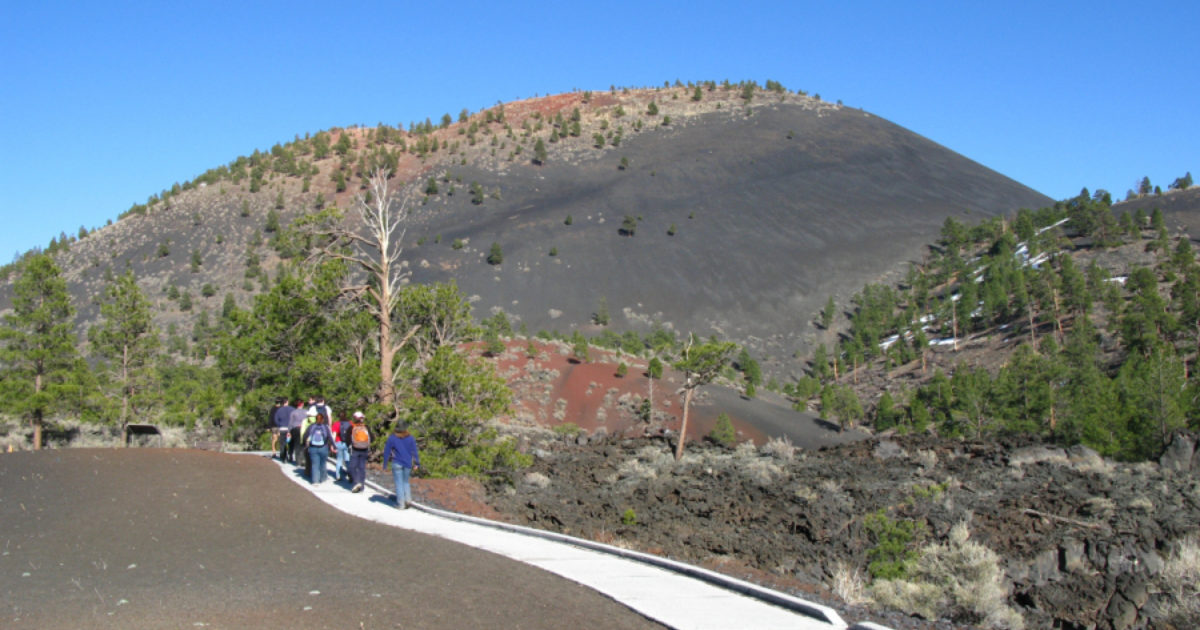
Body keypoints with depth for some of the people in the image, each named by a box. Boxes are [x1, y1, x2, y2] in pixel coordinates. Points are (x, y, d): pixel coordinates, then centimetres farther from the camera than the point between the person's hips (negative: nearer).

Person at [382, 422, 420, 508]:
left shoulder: (392, 438, -7)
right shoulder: (410, 438, 0)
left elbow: (387, 452, -4)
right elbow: (414, 451, 1)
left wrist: (385, 465, 4)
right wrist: (416, 464, 5)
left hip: (397, 464, -3)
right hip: (408, 464, 3)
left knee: (399, 483, 5)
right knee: (405, 482, 19)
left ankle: (401, 504, 5)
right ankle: (408, 499, 4)